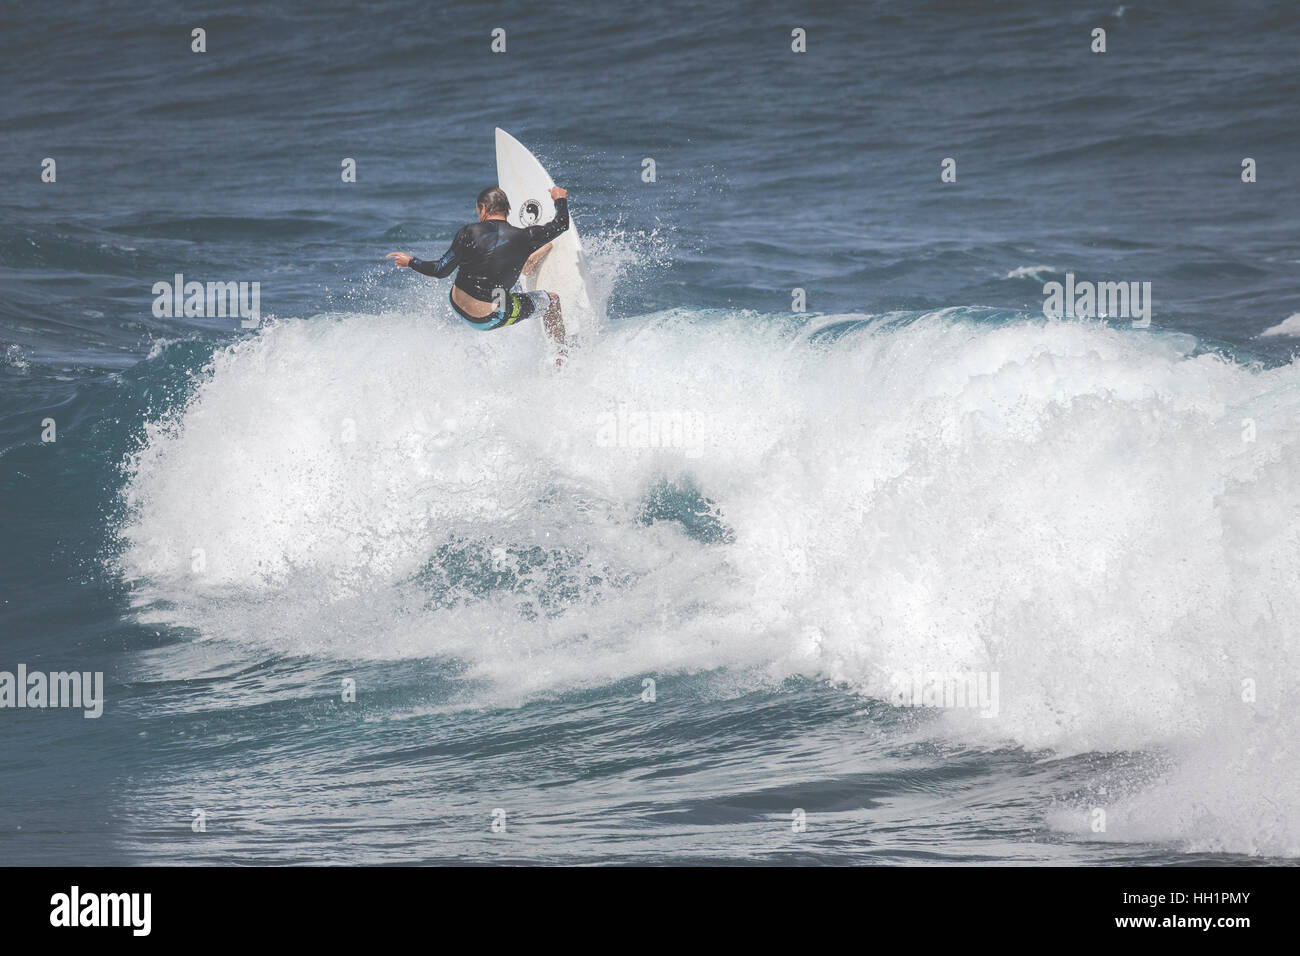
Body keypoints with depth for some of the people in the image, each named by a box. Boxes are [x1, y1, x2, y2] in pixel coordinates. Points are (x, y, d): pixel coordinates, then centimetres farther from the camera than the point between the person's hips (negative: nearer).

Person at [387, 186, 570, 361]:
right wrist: (560, 199, 22)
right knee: (551, 300, 21)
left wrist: (411, 262, 6)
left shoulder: (470, 232, -14)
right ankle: (563, 359, 34)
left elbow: (441, 271, -10)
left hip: (458, 306, 3)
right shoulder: (522, 237, -14)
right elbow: (561, 224, 2)